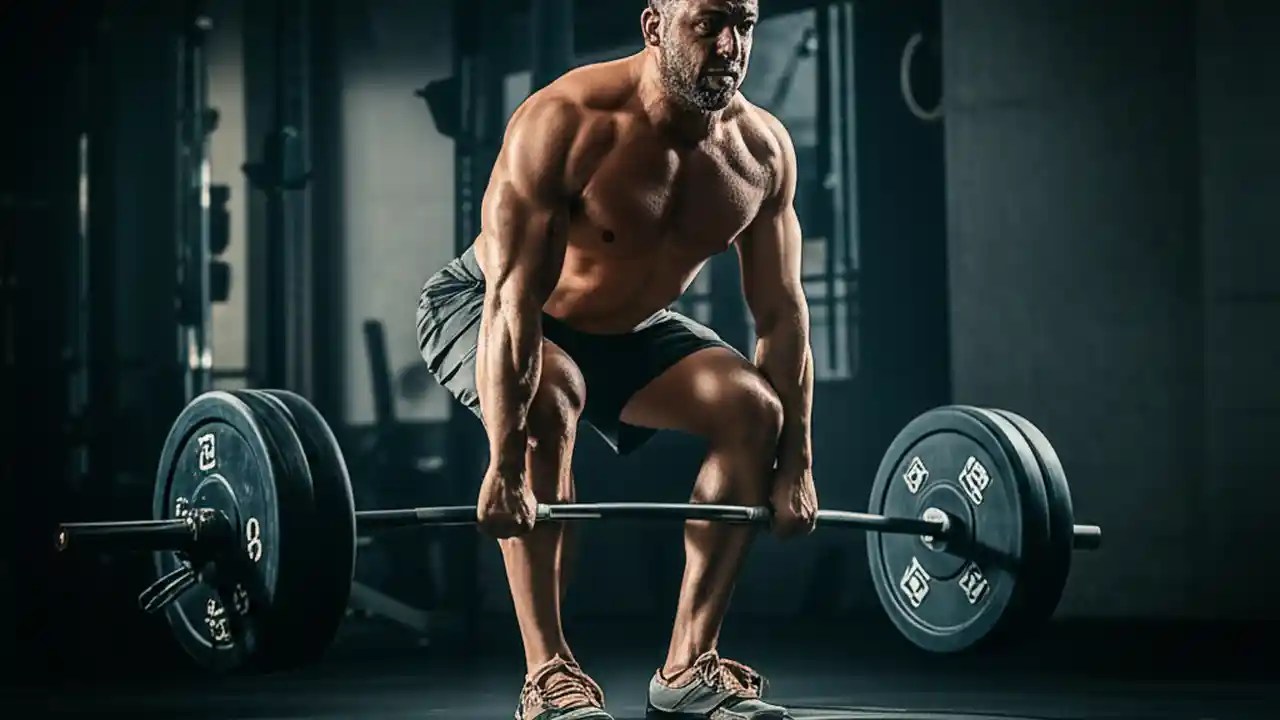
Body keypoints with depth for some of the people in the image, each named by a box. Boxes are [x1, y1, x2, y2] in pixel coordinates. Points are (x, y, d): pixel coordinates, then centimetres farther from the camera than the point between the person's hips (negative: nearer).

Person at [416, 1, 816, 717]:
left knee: (754, 409, -9)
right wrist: (504, 465, -42)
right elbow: (514, 298, -37)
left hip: (628, 326, 6)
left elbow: (782, 313, -8)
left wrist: (796, 462, -11)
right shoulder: (566, 122, -34)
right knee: (549, 401, -35)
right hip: (481, 306, -6)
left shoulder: (764, 149, -16)